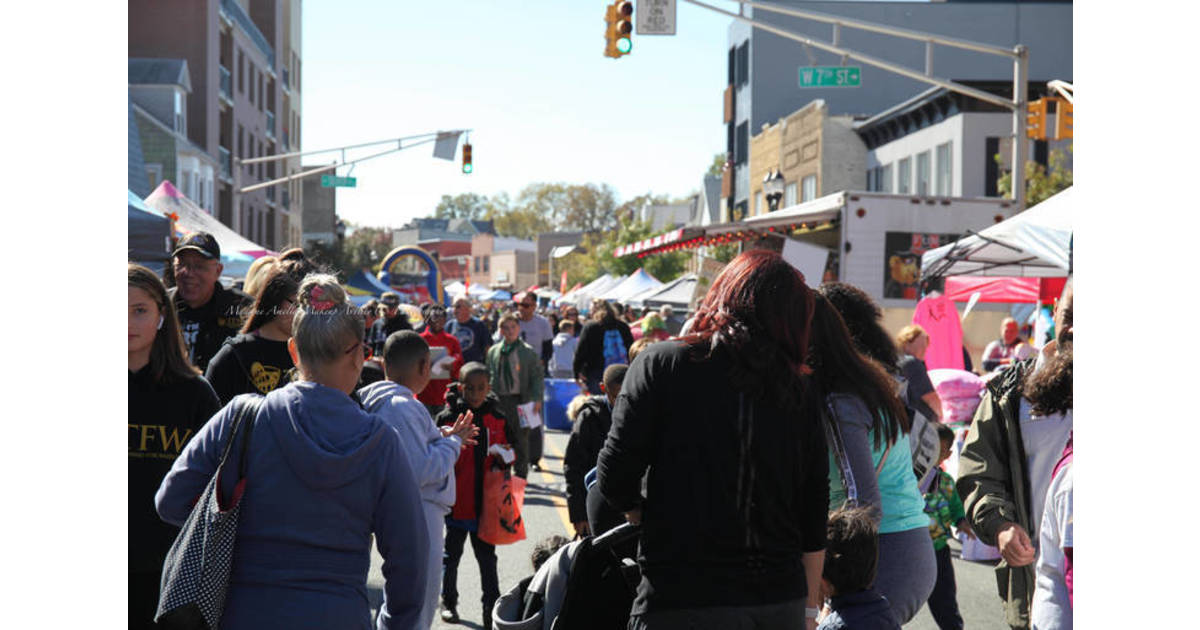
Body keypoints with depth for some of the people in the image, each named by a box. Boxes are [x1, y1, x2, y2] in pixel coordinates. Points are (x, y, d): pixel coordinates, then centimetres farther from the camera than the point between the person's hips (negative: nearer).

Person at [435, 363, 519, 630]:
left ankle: (492, 608, 13)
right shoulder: (447, 417, -5)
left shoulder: (498, 419, 3)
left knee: (487, 558, 7)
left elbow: (512, 447, 15)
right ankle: (449, 602, 29)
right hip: (456, 503, -1)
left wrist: (503, 458, -5)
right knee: (451, 555, 13)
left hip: (486, 504, 1)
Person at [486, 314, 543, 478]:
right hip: (498, 400, 3)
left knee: (520, 439, 2)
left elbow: (537, 377, 0)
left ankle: (520, 474, 13)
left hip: (519, 399, -3)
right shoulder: (493, 351, 10)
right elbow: (489, 376, 15)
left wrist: (537, 399, -10)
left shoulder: (527, 351, 0)